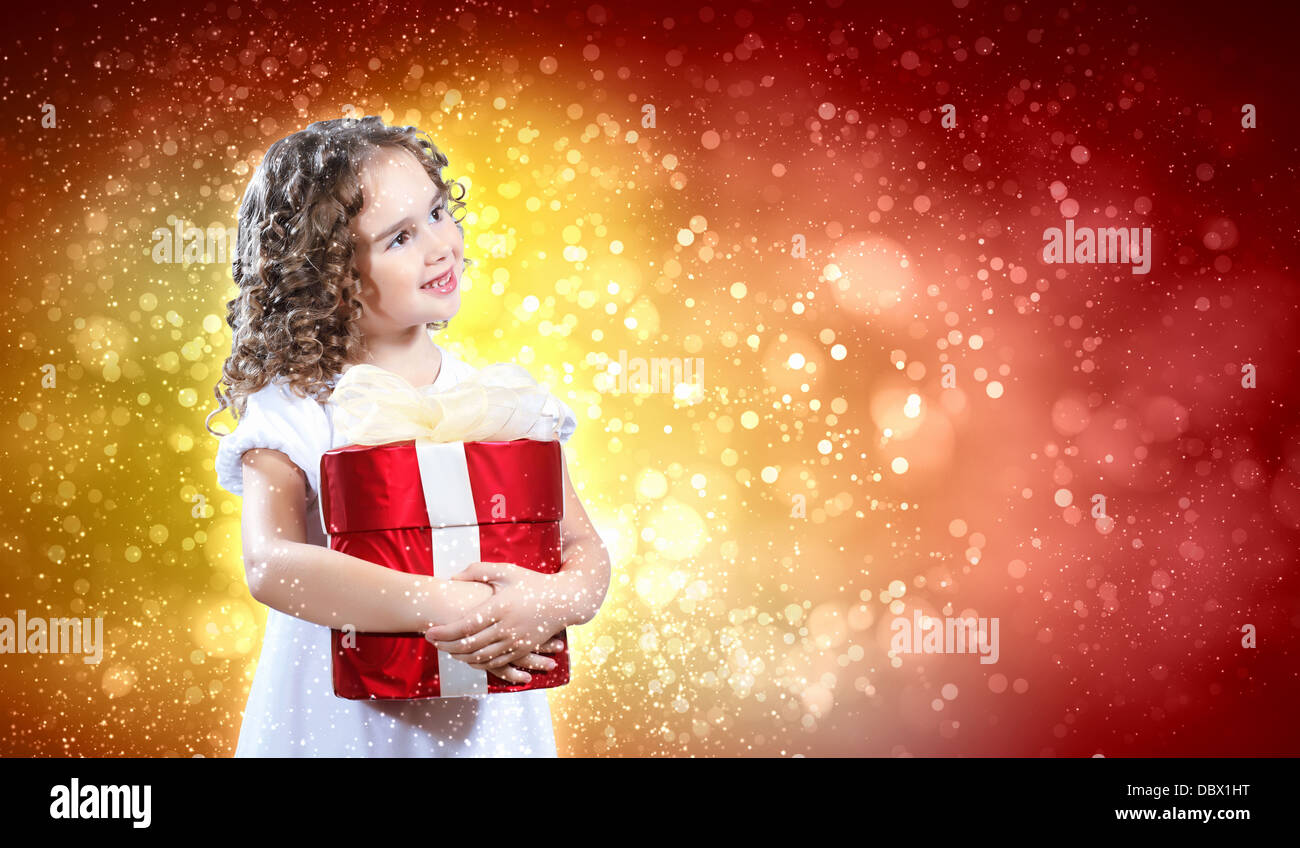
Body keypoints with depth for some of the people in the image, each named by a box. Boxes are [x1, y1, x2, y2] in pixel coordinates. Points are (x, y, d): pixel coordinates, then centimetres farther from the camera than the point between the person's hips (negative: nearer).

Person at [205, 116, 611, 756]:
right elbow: (269, 565, -25)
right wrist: (439, 608, -33)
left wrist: (554, 600, -25)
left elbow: (586, 548, -3)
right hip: (336, 726, -2)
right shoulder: (291, 410, -12)